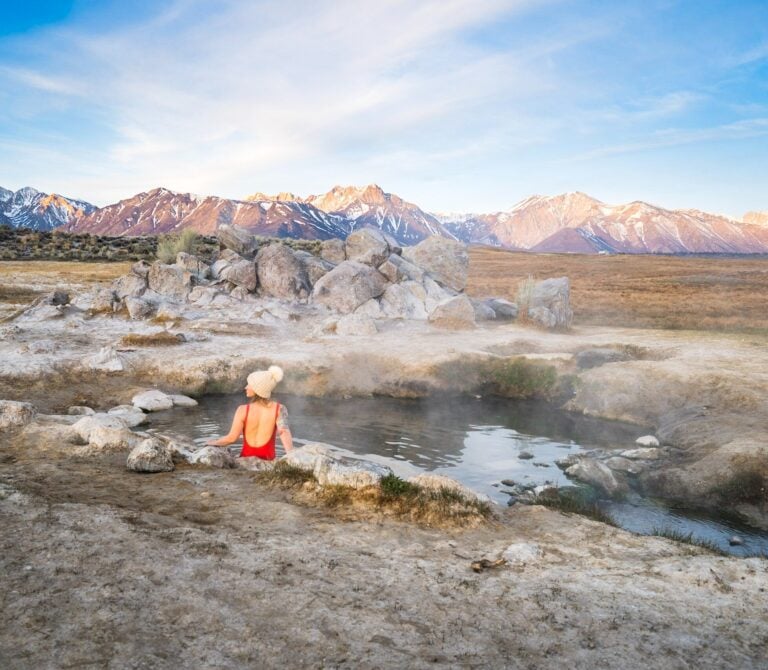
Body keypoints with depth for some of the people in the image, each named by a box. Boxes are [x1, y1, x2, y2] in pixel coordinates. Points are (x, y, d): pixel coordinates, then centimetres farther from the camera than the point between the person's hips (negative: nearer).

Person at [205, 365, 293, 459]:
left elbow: (231, 438, -9)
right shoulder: (279, 409, -7)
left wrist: (213, 443, 8)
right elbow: (284, 432, -19)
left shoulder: (243, 410, -9)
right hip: (268, 460, 0)